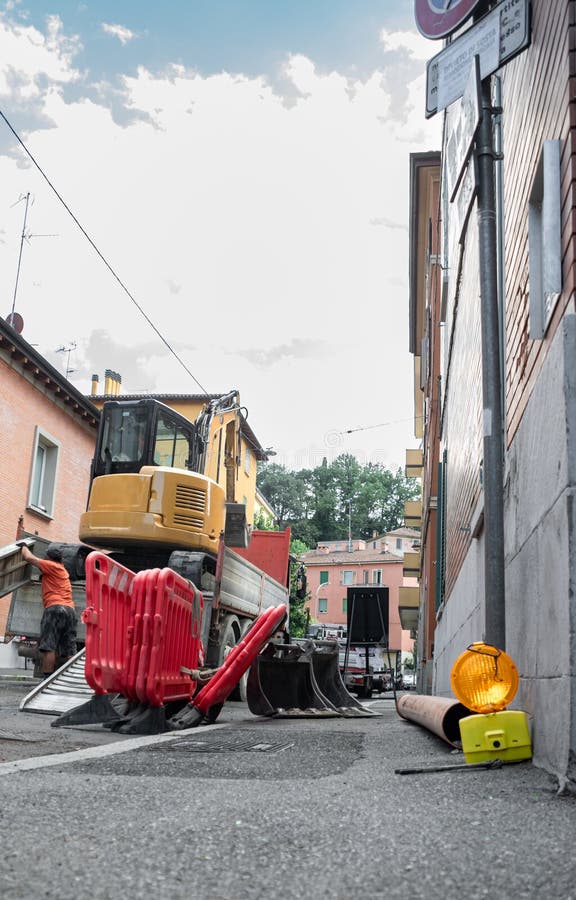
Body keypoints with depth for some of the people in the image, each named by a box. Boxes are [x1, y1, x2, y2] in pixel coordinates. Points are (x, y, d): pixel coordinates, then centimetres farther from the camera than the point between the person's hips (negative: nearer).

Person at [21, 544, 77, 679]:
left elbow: (29, 557, 6)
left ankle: (46, 679, -18)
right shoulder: (62, 569, 29)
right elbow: (38, 562, 44)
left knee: (48, 647, -11)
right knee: (69, 651, 1)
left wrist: (24, 546, 25)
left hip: (55, 607, -7)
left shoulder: (51, 565, 6)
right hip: (70, 609, 7)